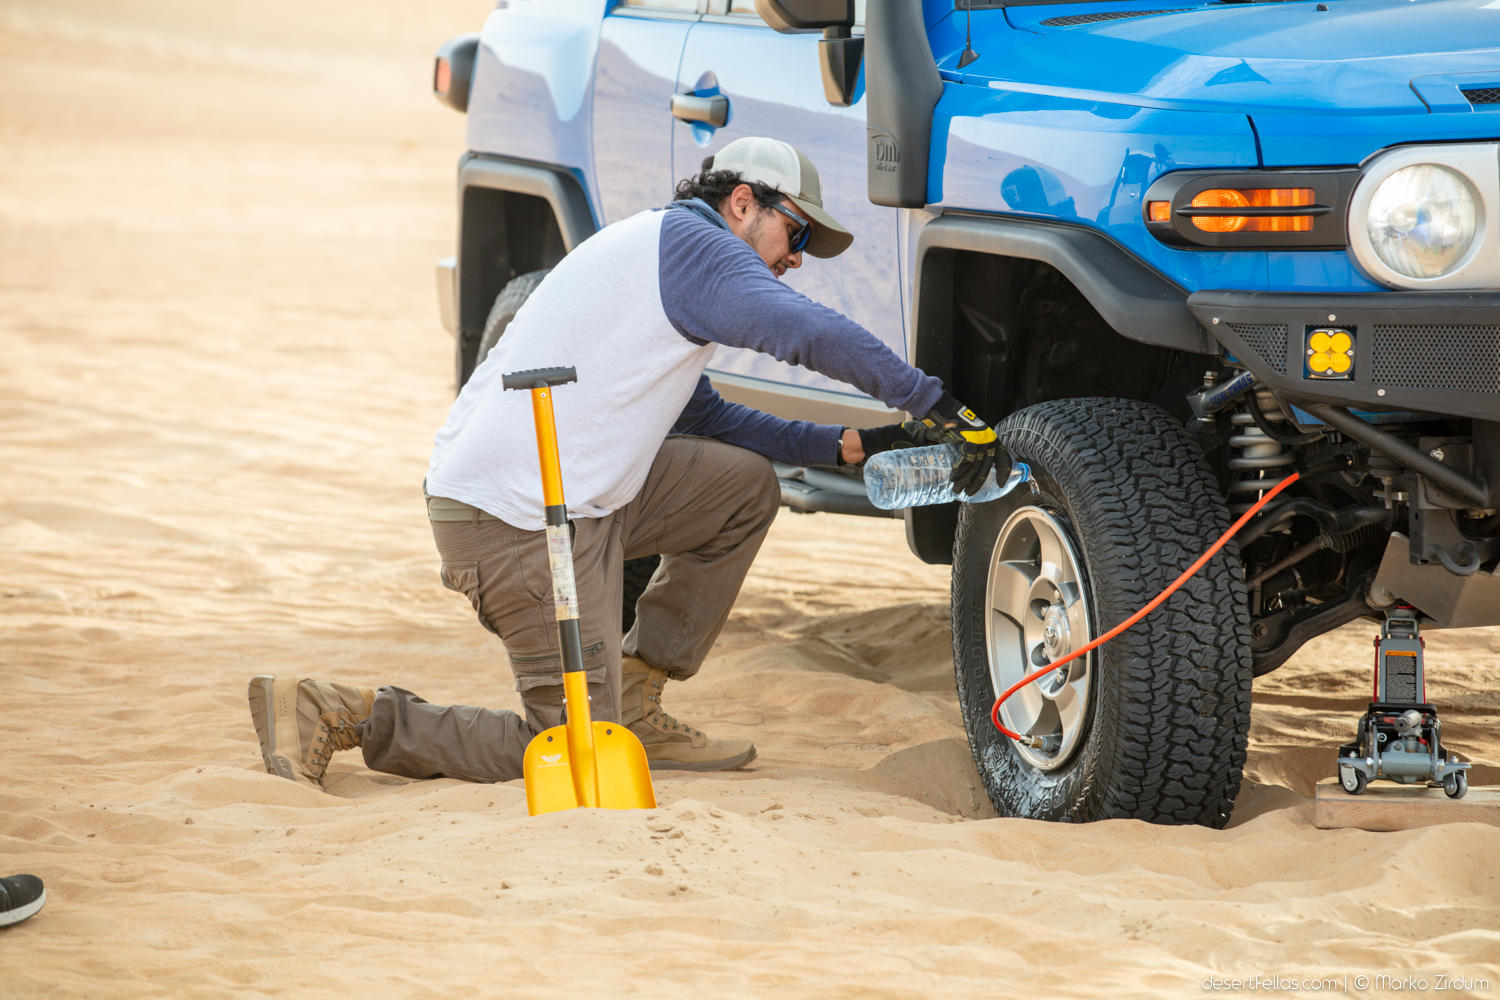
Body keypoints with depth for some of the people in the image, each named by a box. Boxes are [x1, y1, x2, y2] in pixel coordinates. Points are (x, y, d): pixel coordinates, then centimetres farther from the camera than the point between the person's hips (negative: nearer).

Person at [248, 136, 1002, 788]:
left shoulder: (652, 244, 24)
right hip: (513, 518, -10)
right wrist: (938, 409, -15)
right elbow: (812, 334, -21)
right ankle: (345, 717, -3)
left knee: (746, 486, 14)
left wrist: (849, 445, 18)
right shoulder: (686, 240, -8)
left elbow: (708, 420, 27)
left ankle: (631, 710, 15)